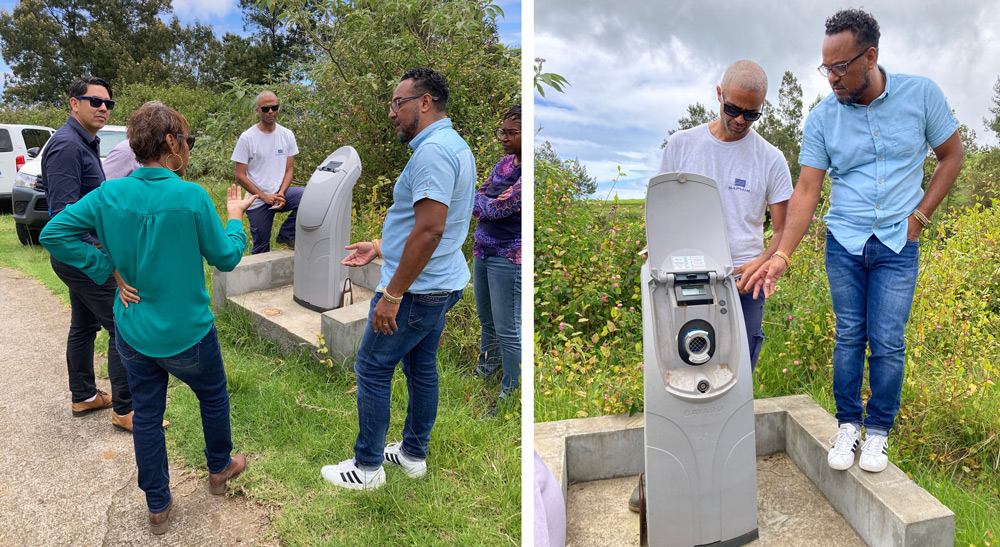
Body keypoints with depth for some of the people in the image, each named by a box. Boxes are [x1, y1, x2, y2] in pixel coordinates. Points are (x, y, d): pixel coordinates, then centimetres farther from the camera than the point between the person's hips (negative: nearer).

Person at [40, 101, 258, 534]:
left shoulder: (109, 193, -7)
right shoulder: (191, 197, -21)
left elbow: (54, 233, -5)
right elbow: (225, 258, -11)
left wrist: (109, 269, -4)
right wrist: (235, 217, 6)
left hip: (132, 333, 4)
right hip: (186, 334, -4)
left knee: (146, 414, 17)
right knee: (213, 396, 23)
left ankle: (157, 507, 32)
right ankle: (219, 468, 44)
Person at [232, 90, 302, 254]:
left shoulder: (287, 135, 5)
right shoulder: (247, 138, -5)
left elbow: (288, 170, 6)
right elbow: (240, 176, -5)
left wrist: (281, 194, -12)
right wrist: (264, 197, -13)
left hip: (280, 194, 2)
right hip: (257, 201, -2)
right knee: (261, 249, 2)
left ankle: (286, 235, -8)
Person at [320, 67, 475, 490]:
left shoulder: (433, 149, -21)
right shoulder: (454, 146, 13)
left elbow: (429, 229, -29)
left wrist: (391, 294, -25)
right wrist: (378, 247, 21)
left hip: (416, 289, -10)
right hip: (442, 283, 10)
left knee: (372, 369, 3)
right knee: (422, 367, 18)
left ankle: (367, 467, 16)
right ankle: (414, 453, 32)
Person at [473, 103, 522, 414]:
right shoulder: (505, 162, 8)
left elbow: (499, 207, -21)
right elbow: (480, 194, 10)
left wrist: (471, 201, -5)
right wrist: (489, 207, -11)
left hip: (509, 257, -9)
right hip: (484, 249, 9)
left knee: (508, 330, 0)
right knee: (486, 318, 23)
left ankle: (511, 393, 15)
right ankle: (487, 369, 45)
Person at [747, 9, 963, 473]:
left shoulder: (921, 94, -5)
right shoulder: (822, 118, -5)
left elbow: (951, 155, 7)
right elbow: (806, 190, -9)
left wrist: (920, 215, -3)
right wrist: (782, 254, -20)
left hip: (897, 246, -1)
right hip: (843, 243, 1)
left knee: (888, 342, -2)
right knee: (849, 336, 5)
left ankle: (879, 430, 16)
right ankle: (848, 423, 20)